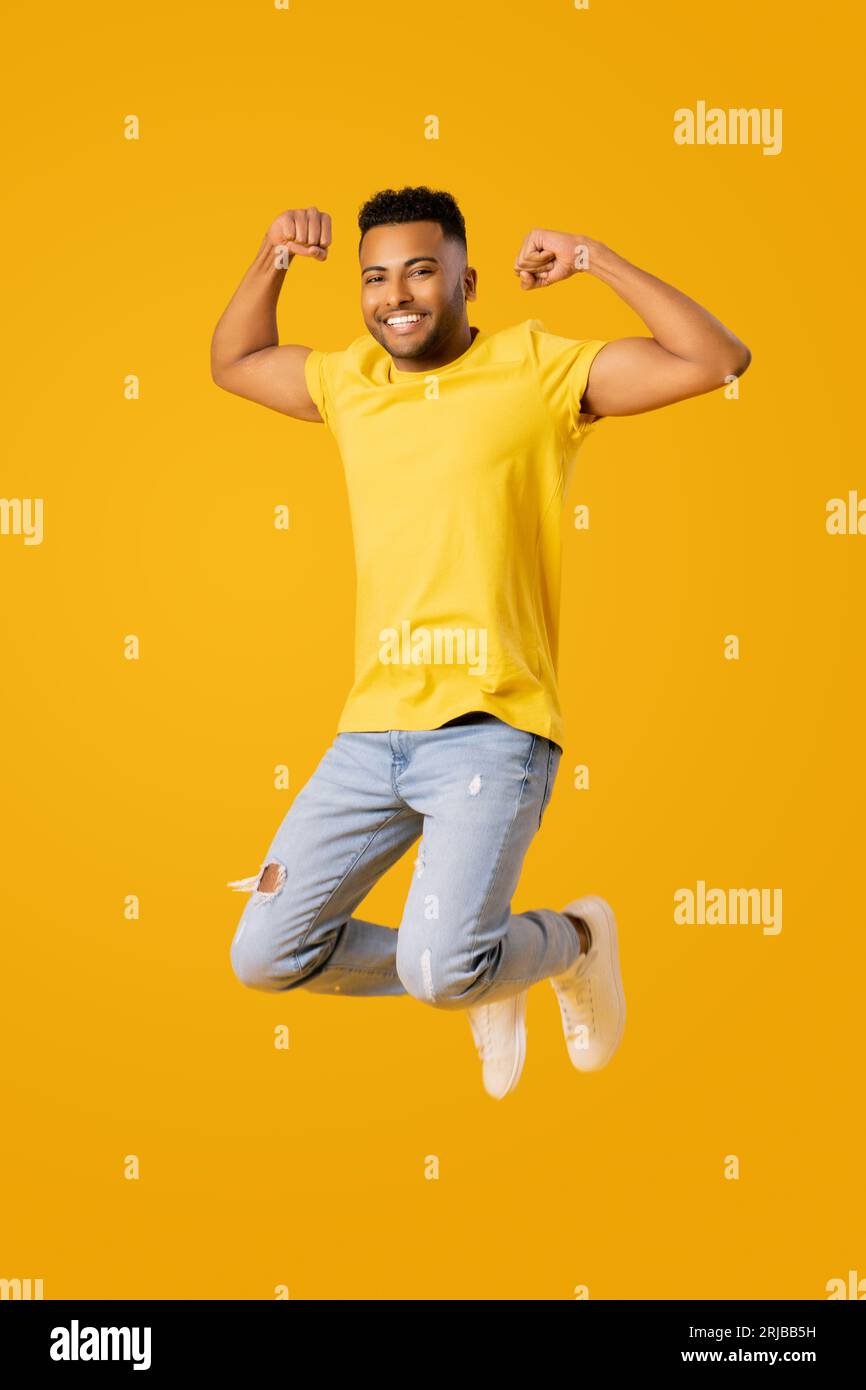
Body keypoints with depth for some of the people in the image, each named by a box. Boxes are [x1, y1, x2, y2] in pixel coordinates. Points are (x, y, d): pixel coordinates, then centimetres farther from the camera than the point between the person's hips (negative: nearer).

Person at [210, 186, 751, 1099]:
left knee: (441, 968, -21)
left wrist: (595, 261, -7)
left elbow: (717, 361, -7)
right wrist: (272, 260, 18)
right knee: (264, 956, 2)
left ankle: (576, 939, 15)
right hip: (370, 730, 6)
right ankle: (484, 980, 25)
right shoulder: (350, 381, 16)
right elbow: (232, 363, 34)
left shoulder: (536, 369, 0)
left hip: (490, 727, -6)